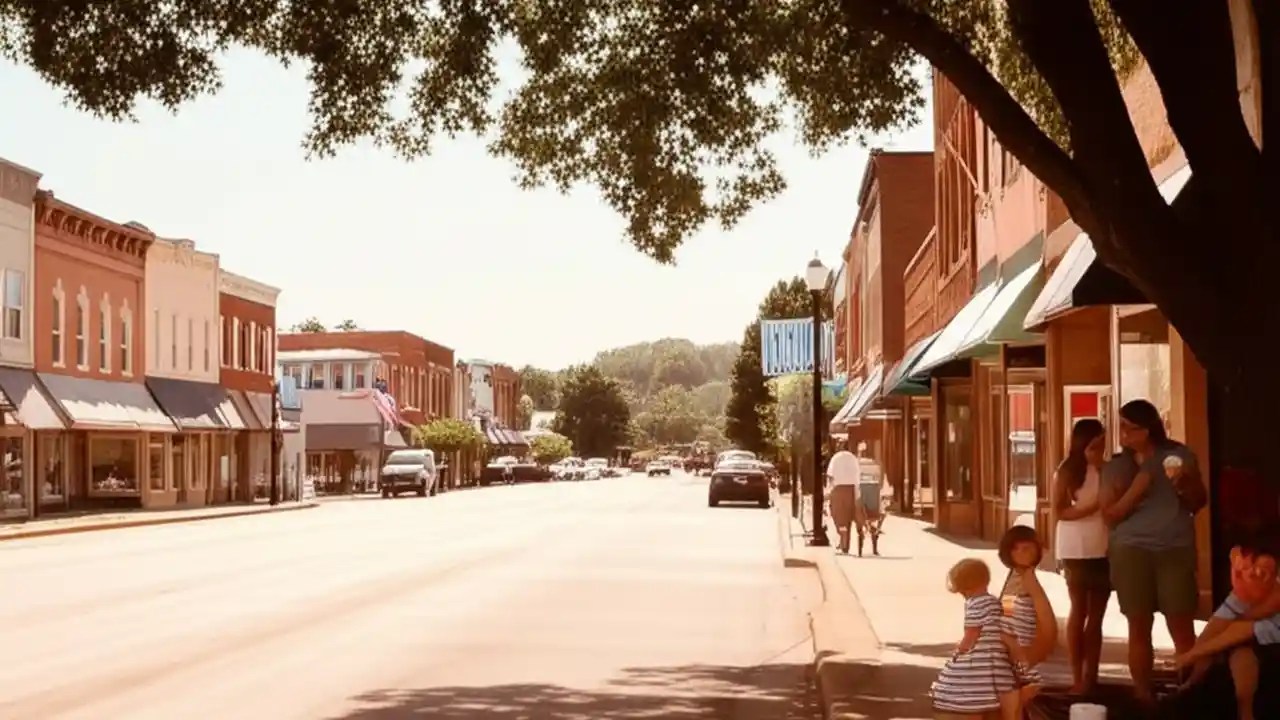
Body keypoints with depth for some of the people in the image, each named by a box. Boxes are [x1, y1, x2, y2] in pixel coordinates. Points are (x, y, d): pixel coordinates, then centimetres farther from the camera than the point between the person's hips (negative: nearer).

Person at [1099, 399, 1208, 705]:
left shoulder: (1179, 455, 5)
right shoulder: (1115, 466, 7)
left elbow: (1198, 503, 9)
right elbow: (1110, 515, 3)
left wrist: (1184, 485, -11)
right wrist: (1135, 490, -11)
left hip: (1176, 550, -1)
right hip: (1131, 551, 1)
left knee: (1182, 628, -7)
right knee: (1139, 628, 1)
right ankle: (1143, 695, 7)